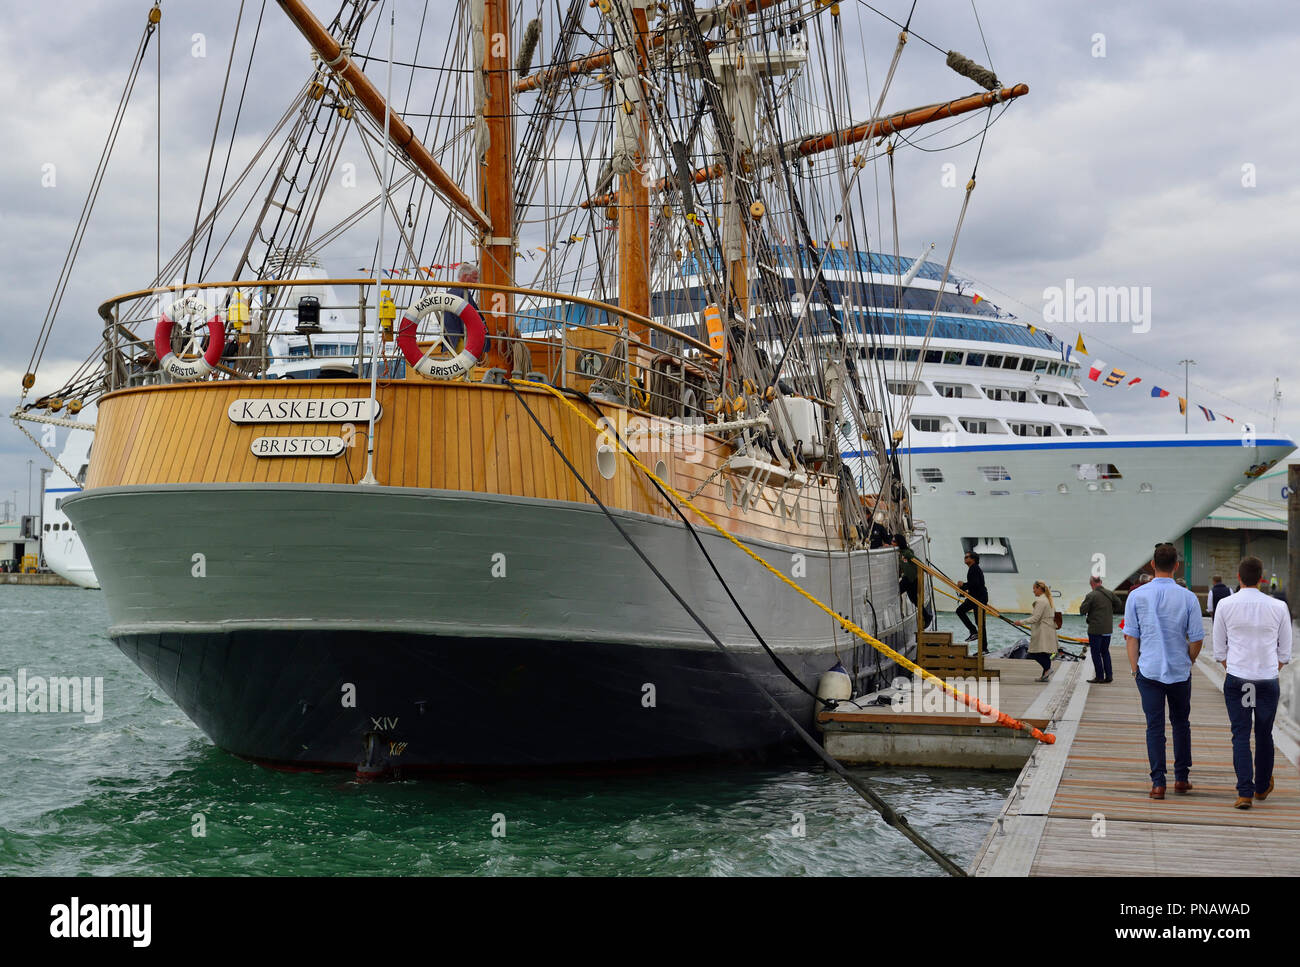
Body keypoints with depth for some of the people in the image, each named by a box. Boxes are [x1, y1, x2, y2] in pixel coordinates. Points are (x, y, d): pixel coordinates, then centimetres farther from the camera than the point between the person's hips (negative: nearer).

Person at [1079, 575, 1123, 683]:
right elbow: (1119, 605, 9)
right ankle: (1108, 676, 16)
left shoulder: (1091, 595, -15)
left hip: (1095, 629, -6)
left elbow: (1082, 610, -14)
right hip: (1108, 629, 6)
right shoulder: (1110, 593, 1)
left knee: (1096, 653, 3)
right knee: (1105, 651, 16)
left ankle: (1099, 677, 3)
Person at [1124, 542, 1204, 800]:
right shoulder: (1188, 598, -7)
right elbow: (1196, 640, -3)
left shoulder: (1136, 596, -5)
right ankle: (1181, 778, 20)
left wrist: (1135, 669, 6)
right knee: (1180, 723, 16)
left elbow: (1131, 637, -2)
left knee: (1154, 726, 2)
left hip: (1149, 670, 0)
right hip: (1180, 672, 0)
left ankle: (1158, 783, -1)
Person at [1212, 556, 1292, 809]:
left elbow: (1219, 651, 2)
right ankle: (1262, 788, 30)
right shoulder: (1278, 608, -4)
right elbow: (1285, 652, 4)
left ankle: (1245, 793, -6)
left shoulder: (1225, 606, -5)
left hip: (1236, 680, -1)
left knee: (1240, 735, 2)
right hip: (1268, 680, 1)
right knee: (1264, 735, 15)